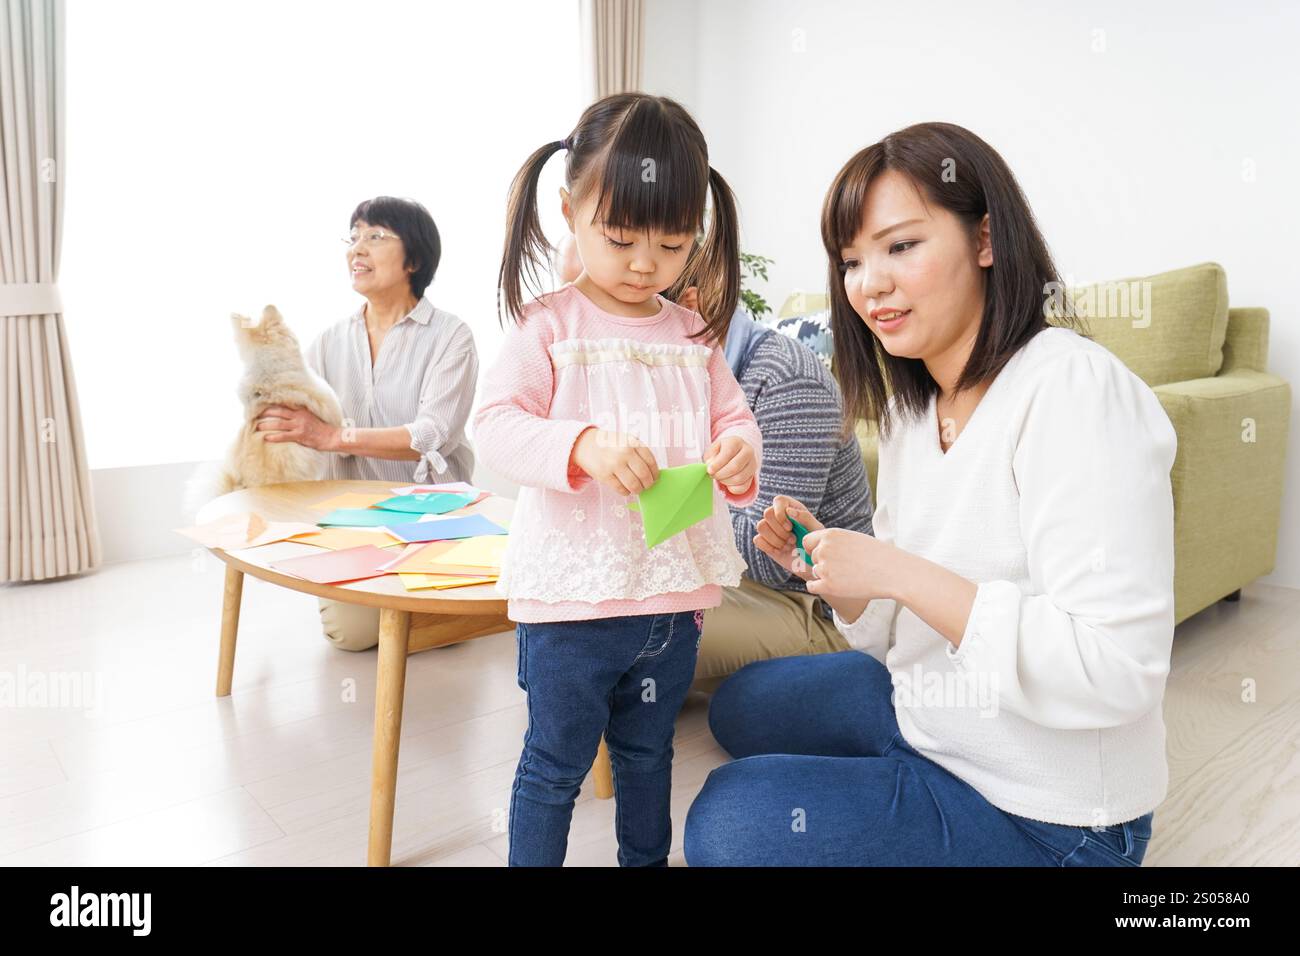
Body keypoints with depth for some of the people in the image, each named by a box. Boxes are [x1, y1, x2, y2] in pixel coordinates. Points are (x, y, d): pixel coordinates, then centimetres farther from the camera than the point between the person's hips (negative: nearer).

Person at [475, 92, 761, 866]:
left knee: (649, 755, 24)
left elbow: (734, 418, 10)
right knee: (555, 765, 10)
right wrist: (584, 446, -33)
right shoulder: (549, 324, -7)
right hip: (571, 599, -4)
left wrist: (741, 454, -14)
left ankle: (647, 859, 45)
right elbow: (497, 427, -15)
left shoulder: (694, 332, 6)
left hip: (674, 598, 5)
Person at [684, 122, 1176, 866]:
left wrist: (897, 572, -30)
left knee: (731, 824, -16)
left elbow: (1115, 672, -30)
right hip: (925, 714, 9)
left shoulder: (1075, 389, -24)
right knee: (741, 706, 20)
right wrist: (832, 569, -12)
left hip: (1046, 819, -8)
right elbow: (900, 633, 8)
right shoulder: (912, 409, 2)